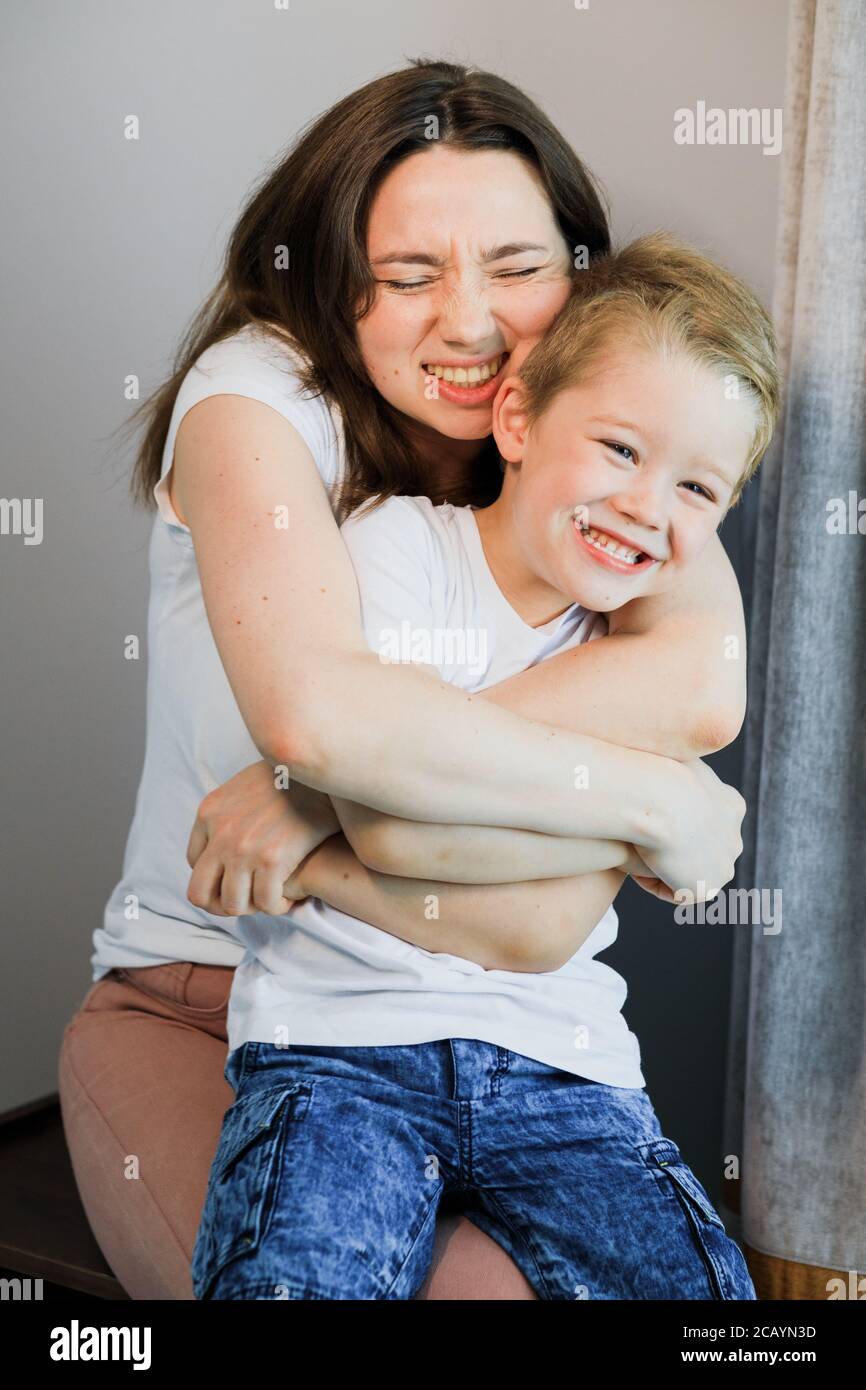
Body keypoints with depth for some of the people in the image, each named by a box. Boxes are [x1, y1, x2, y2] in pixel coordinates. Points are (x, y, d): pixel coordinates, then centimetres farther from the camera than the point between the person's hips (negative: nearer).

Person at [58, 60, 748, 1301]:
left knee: (499, 1274, -21)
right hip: (197, 991, -2)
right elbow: (315, 708, -34)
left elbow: (704, 685, -26)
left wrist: (319, 788, -32)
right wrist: (663, 803, -27)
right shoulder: (258, 394, -14)